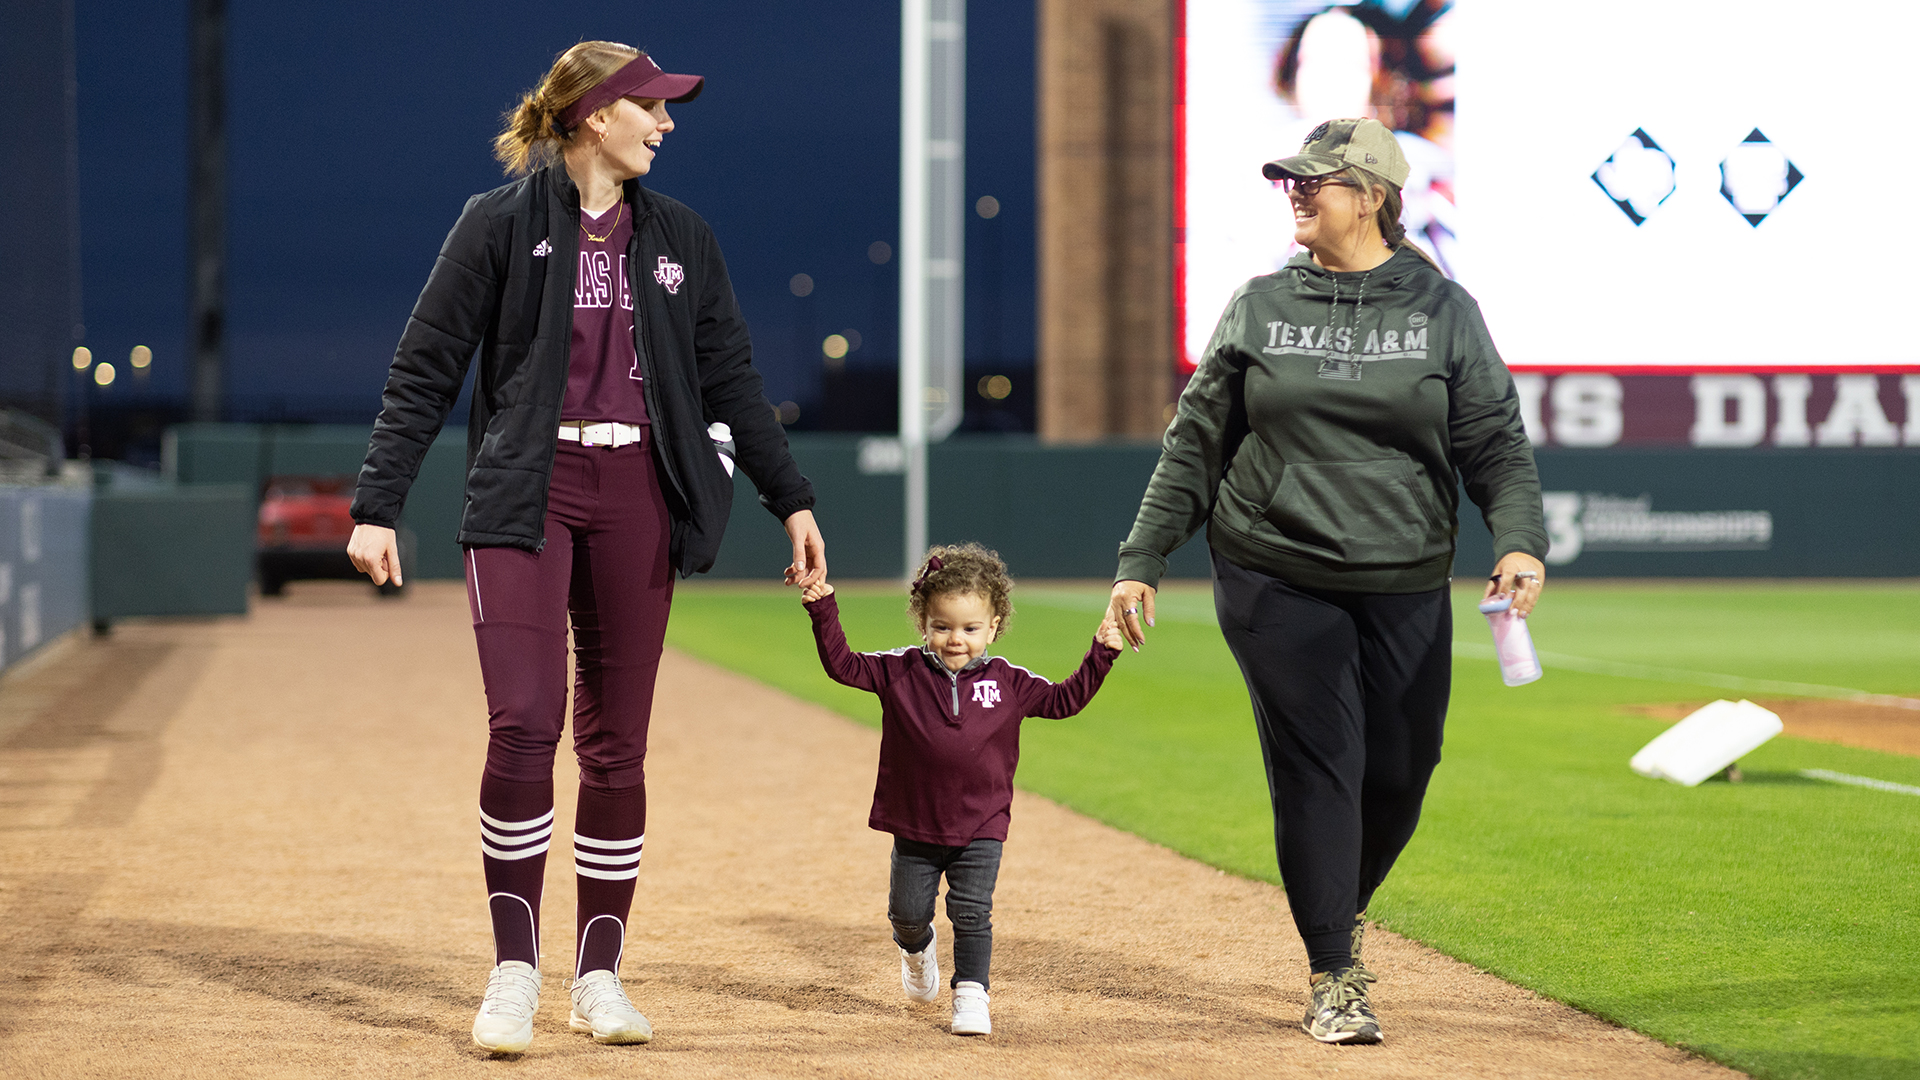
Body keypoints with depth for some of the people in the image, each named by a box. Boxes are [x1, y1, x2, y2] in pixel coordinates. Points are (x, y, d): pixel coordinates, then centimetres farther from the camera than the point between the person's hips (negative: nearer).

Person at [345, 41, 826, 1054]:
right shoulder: (502, 223, 0)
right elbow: (423, 372, -1)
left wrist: (792, 501, 12)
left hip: (636, 494, 4)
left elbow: (731, 380, 16)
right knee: (524, 723, -15)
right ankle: (513, 969, -4)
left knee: (617, 742, 4)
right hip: (524, 494, -4)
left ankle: (599, 975, 13)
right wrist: (377, 507, -8)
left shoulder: (678, 237, 12)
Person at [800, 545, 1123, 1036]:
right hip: (914, 825, 1)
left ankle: (971, 996, 3)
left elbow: (1064, 700, 2)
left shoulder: (1009, 683, -3)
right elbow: (843, 664, -8)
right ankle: (916, 948, 46)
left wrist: (1100, 654, -8)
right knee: (908, 912, 13)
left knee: (972, 912, -8)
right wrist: (823, 612, -20)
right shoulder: (900, 672, -5)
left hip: (980, 828, -1)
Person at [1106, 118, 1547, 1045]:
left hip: (1405, 589, 1)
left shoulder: (1442, 309, 3)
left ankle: (1343, 908, 35)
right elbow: (1194, 446, 8)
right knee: (1315, 768, -6)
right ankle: (1331, 980, 3)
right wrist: (1141, 561, 3)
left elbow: (1496, 443, -2)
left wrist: (1520, 541, -19)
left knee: (1399, 774, 5)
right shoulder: (1259, 308, 5)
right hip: (1276, 578, -1)